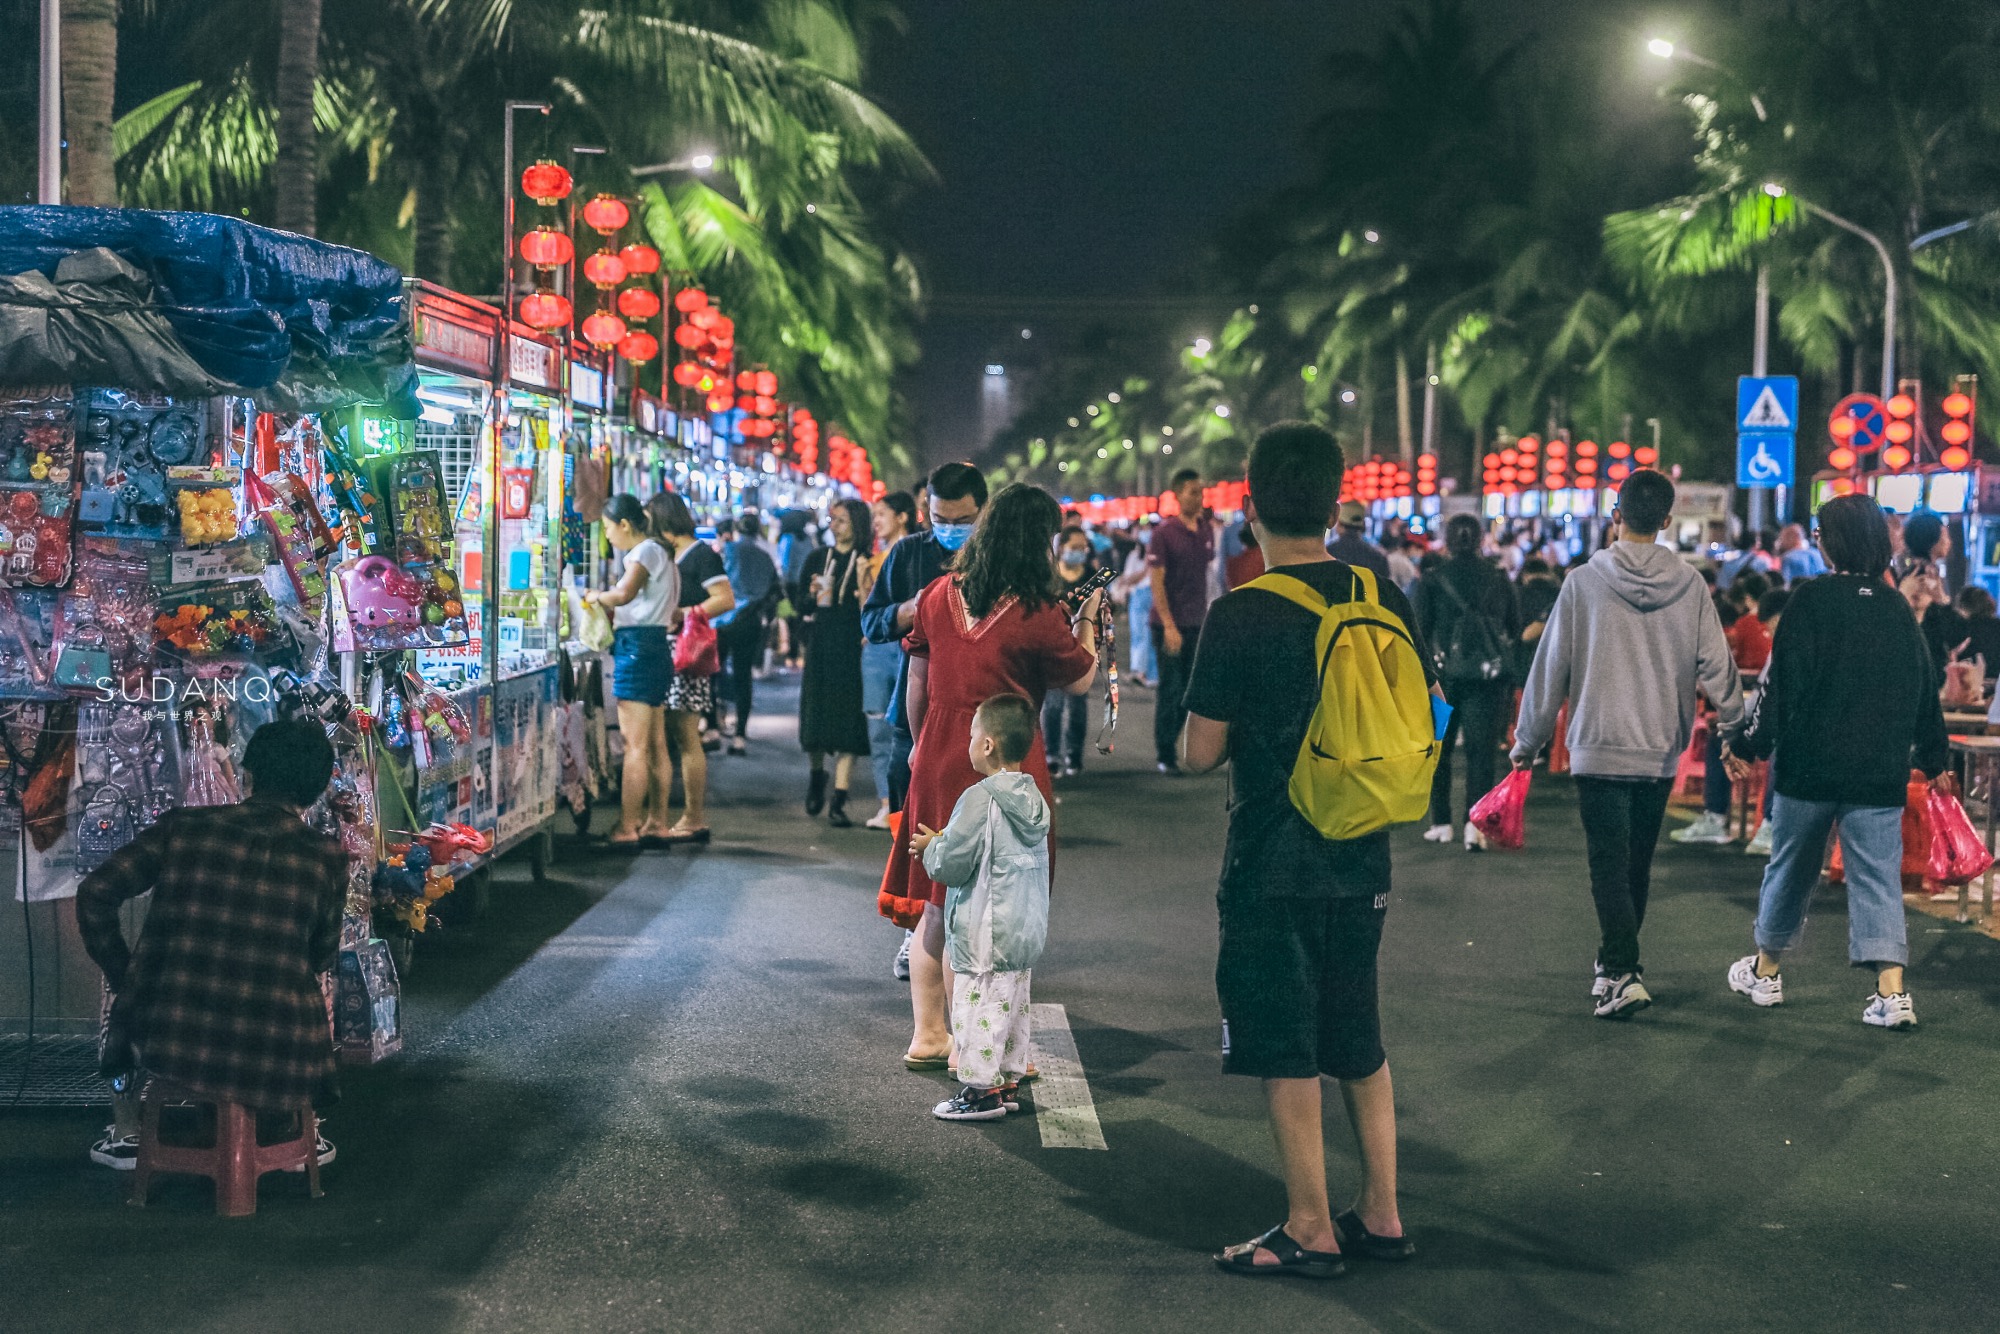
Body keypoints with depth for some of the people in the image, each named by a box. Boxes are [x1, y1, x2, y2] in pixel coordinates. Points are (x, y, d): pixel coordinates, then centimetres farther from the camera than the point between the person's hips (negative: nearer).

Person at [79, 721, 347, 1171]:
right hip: (279, 1062, -1)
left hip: (165, 1043, 1)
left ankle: (126, 1135, 43)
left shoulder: (182, 826, -2)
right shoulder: (325, 857, -3)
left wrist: (122, 975, 12)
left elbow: (95, 895, -4)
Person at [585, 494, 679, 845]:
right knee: (655, 744, 10)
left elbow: (624, 594, -26)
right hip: (656, 648, 10)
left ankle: (627, 828, -9)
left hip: (637, 648, -10)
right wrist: (610, 611, 11)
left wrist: (596, 596, -9)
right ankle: (656, 822, 14)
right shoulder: (658, 553, 21)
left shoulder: (646, 552, -9)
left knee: (635, 745, -10)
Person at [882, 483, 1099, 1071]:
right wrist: (1087, 619, 13)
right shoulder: (1038, 614, -13)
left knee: (936, 907, 15)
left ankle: (928, 1035, 23)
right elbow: (1081, 682, 0)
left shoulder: (938, 595, 2)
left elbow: (917, 682, 10)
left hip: (937, 760, 6)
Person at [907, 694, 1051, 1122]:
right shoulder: (1034, 798, 7)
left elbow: (952, 866, -18)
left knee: (977, 1008, -1)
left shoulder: (980, 799, -18)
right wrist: (944, 843, 17)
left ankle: (980, 1090, 4)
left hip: (986, 935, -9)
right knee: (1014, 1005, 15)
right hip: (1028, 930, 9)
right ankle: (1007, 1082, 23)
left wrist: (931, 848, 2)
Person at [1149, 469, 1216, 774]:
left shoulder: (1206, 530, 8)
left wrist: (1206, 616, 12)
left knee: (1187, 690, 9)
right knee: (1170, 690, -1)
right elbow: (1156, 581, -12)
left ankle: (1170, 747, 21)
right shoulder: (1164, 532, -10)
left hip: (1197, 622, 6)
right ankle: (1165, 757, 6)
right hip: (1170, 623, -6)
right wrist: (1169, 626, -17)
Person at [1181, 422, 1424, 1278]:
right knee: (1359, 1044, 18)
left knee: (1285, 1054, 6)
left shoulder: (1240, 614, -16)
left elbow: (1201, 753, -12)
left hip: (1273, 865, -5)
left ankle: (1310, 1231, 13)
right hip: (1361, 859, 6)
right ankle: (1380, 1215, 25)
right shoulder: (1385, 600, 0)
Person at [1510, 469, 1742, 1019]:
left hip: (1600, 747, -3)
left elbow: (1551, 667, -3)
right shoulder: (1690, 586, -2)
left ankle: (1622, 974, -13)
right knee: (1637, 861, 16)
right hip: (1661, 751, 3)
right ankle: (1617, 961, 29)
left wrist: (1528, 741, 7)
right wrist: (1738, 730, 15)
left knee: (1609, 864, -1)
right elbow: (1716, 665, 2)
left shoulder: (1583, 584, -8)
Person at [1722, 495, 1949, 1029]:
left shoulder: (1813, 600, -8)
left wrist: (1748, 744, -3)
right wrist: (1934, 759, 26)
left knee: (1790, 868, 13)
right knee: (1878, 878, 1)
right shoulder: (1898, 610, 7)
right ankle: (1892, 992, -11)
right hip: (1881, 774, 3)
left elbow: (1781, 681, -11)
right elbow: (1924, 690, 14)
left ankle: (1765, 970, 27)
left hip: (1808, 767, -3)